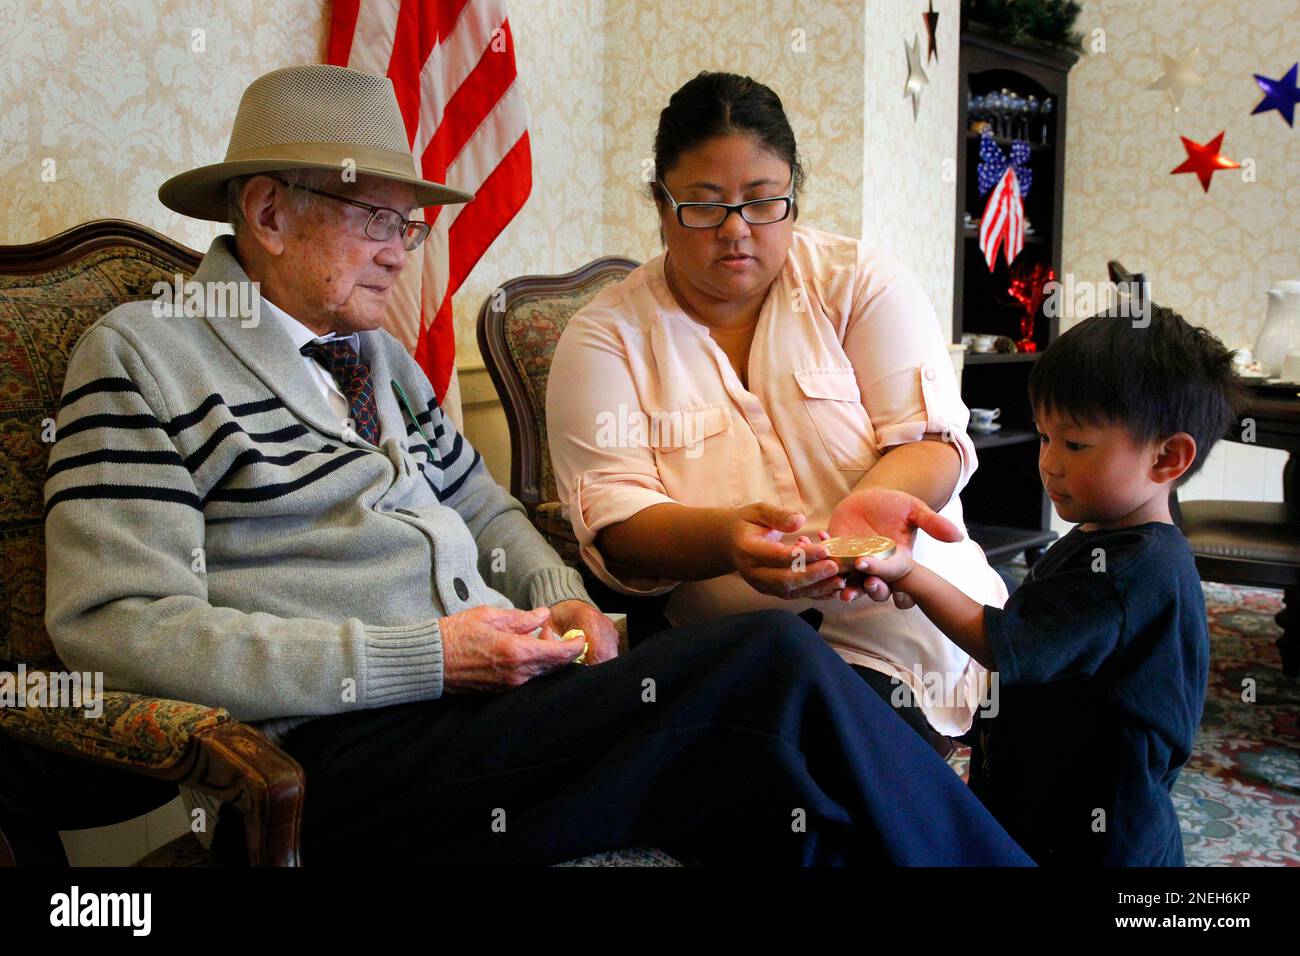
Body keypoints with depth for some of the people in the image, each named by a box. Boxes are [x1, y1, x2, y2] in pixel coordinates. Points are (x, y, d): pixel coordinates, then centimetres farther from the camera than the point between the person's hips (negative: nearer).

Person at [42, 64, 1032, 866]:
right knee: (777, 664, -23)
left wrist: (563, 600, 5)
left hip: (498, 692, 7)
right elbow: (121, 628, -10)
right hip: (334, 756, -7)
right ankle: (990, 860, -6)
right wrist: (426, 657, -16)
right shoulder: (141, 356, 0)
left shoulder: (380, 355, 22)